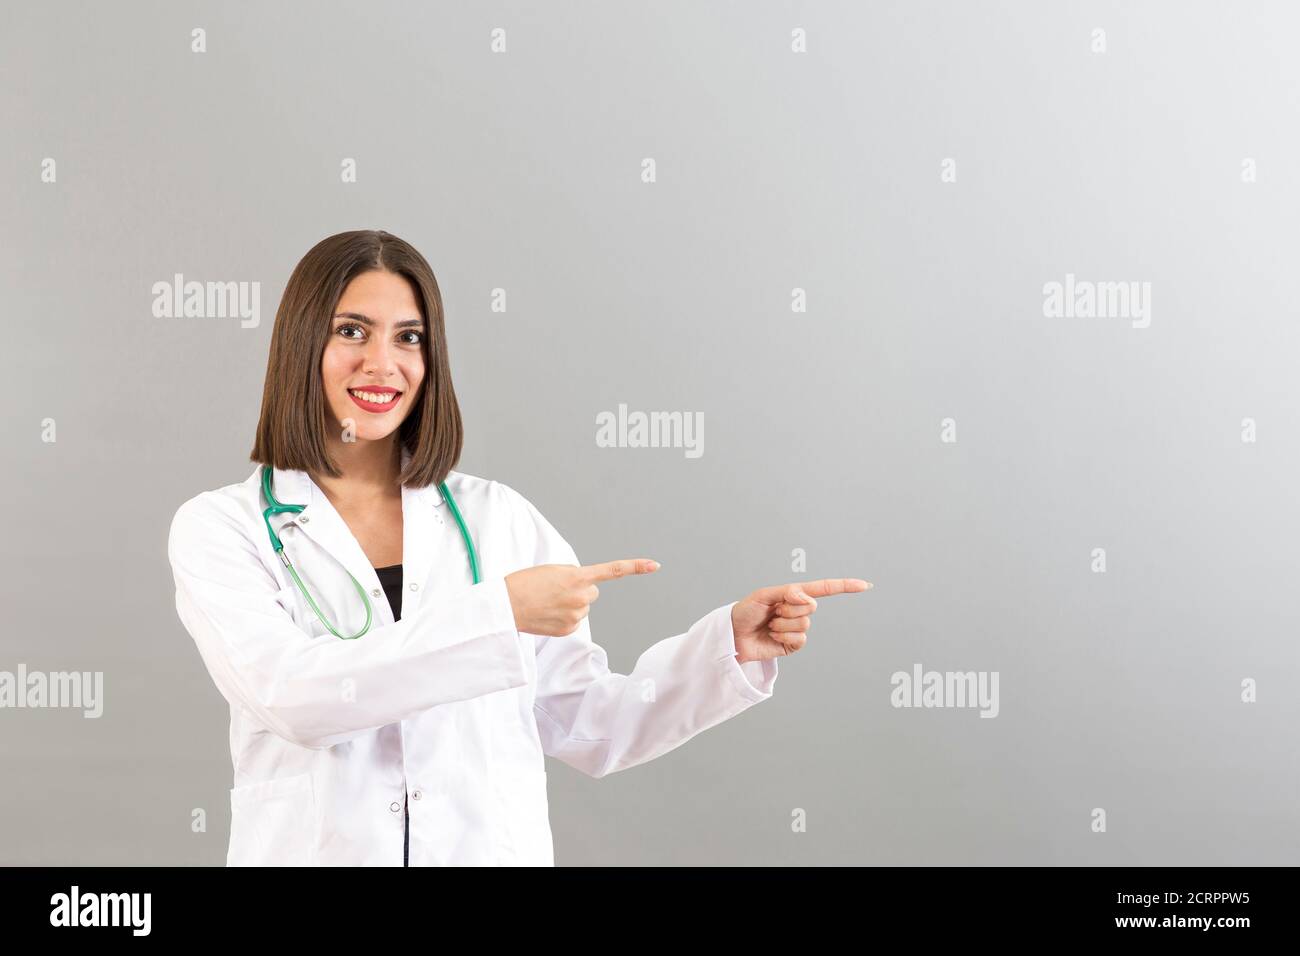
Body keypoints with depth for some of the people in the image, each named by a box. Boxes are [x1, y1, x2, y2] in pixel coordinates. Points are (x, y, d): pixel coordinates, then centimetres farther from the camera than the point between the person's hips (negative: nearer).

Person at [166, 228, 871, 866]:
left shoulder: (496, 518, 4)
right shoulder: (218, 527, -2)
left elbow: (591, 728, 6)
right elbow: (289, 694, -19)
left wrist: (733, 645, -7)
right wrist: (500, 612, -22)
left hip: (493, 847, 2)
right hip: (313, 848, -2)